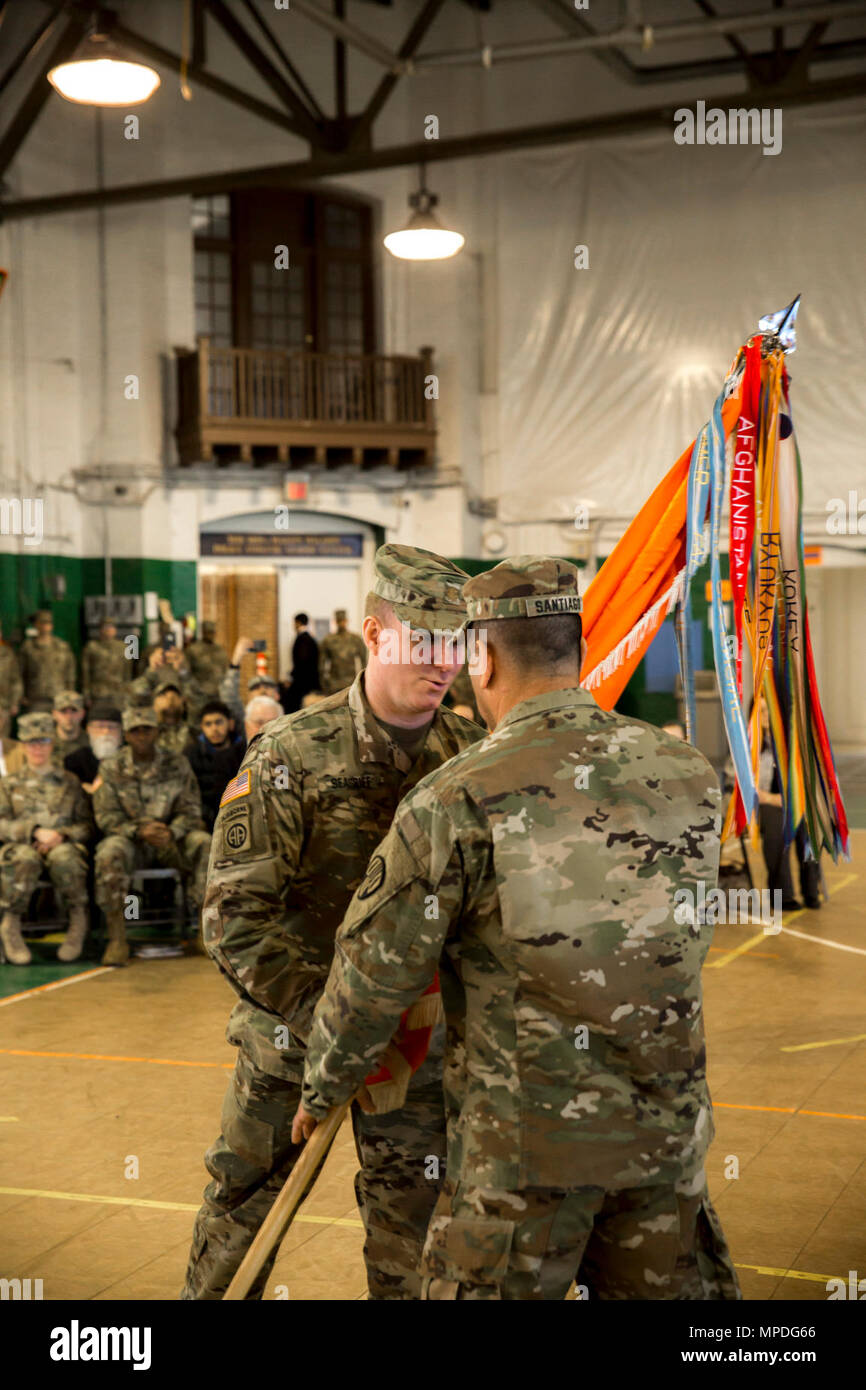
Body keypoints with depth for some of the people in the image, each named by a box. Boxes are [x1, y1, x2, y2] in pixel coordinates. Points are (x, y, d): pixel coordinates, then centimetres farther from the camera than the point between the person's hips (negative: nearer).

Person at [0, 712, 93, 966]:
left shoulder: (70, 782, 21)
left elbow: (87, 826, 12)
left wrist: (61, 835, -10)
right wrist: (36, 831, -12)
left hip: (64, 846, 0)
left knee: (64, 857, -39)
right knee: (26, 858, -39)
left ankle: (78, 921, -21)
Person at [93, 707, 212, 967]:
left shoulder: (177, 766, 4)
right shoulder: (111, 768, 2)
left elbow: (191, 811, 0)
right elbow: (106, 816, -4)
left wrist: (171, 832, -22)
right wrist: (139, 831, -21)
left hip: (172, 840, 1)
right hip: (130, 839, -1)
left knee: (206, 844, -27)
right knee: (109, 854, -34)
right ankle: (117, 939, -30)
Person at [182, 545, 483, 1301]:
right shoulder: (293, 756, -15)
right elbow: (236, 917, -17)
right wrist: (324, 1020, -22)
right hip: (290, 1018, -2)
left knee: (413, 1221, 12)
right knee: (245, 1198, 13)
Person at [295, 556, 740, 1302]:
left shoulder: (457, 801, -16)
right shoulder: (688, 773, -2)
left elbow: (376, 974, -8)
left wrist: (322, 1089, 9)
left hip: (532, 1134, -4)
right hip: (668, 1126, 5)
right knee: (669, 1286, 19)